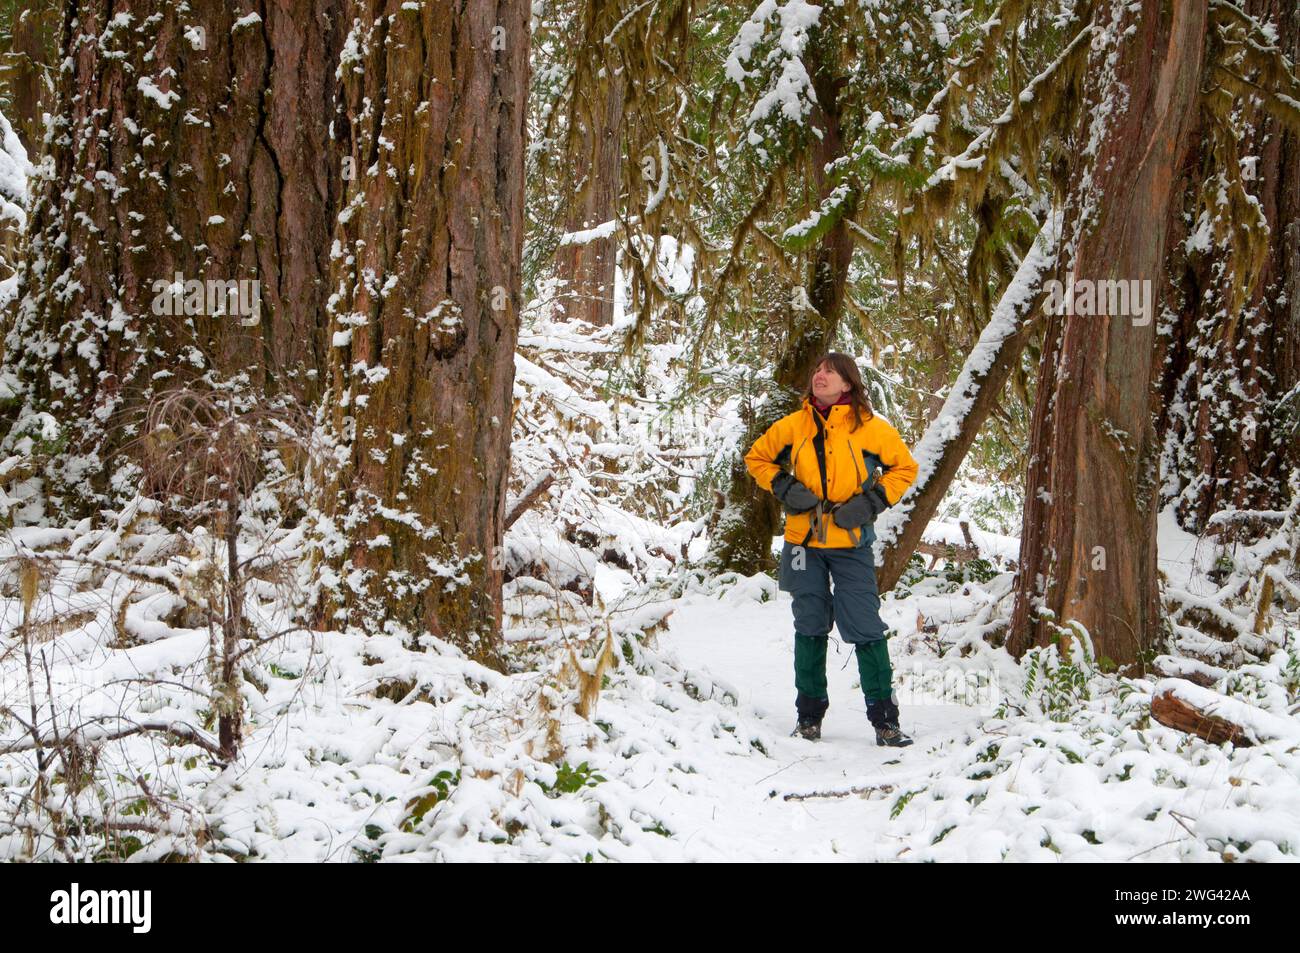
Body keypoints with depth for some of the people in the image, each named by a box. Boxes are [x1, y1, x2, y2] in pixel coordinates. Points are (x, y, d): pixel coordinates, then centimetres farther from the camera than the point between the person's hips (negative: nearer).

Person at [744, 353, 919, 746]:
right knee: (810, 627, 10)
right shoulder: (793, 425, 2)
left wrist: (873, 501, -6)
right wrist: (784, 488, -1)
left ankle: (885, 719, -1)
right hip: (803, 540, 2)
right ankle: (809, 714, 20)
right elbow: (757, 458, 16)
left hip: (851, 541, -2)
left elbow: (904, 467, 7)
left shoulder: (870, 428, -4)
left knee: (866, 628, -6)